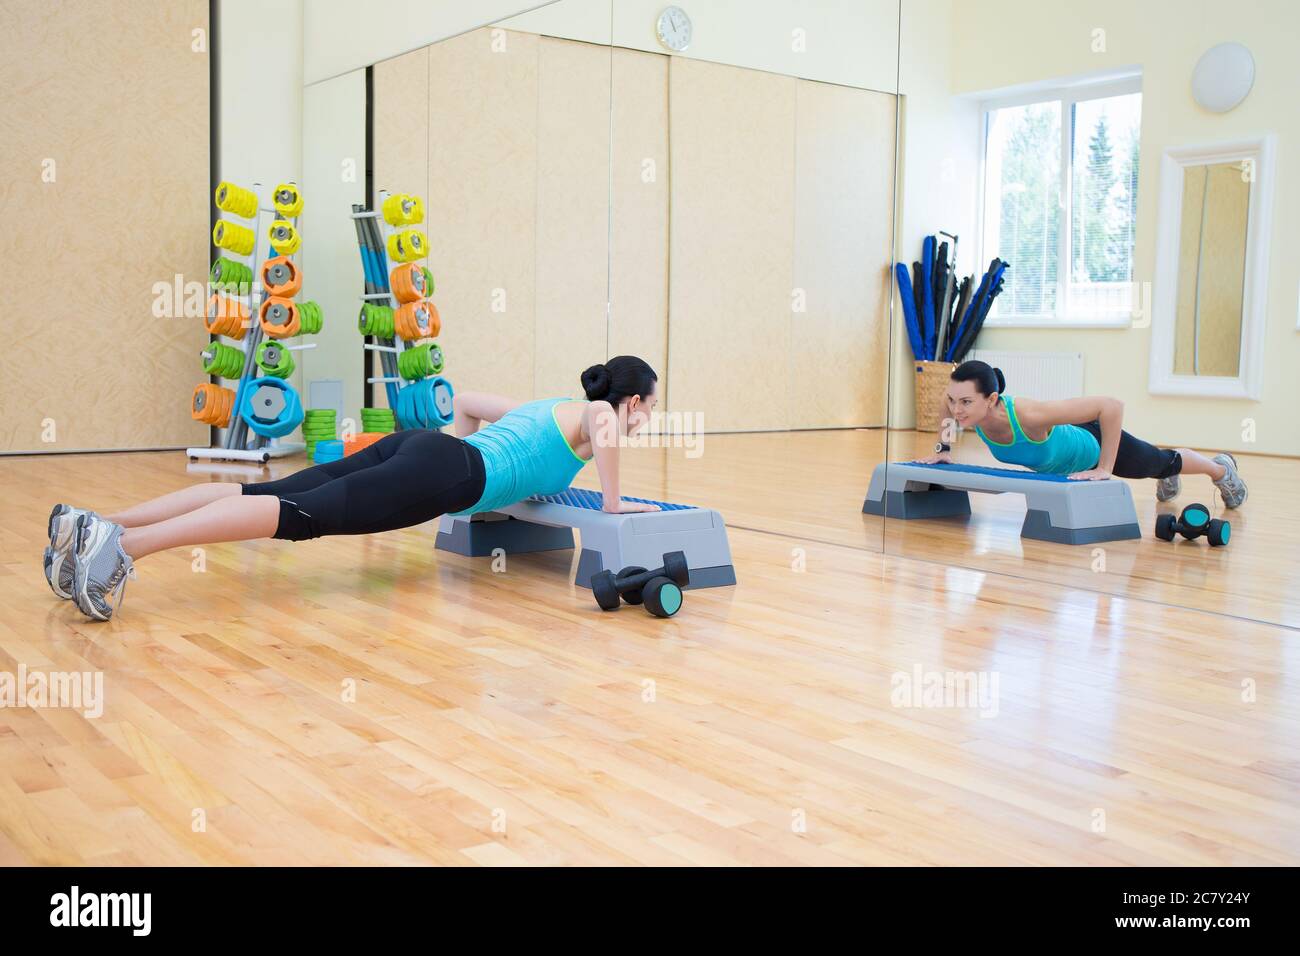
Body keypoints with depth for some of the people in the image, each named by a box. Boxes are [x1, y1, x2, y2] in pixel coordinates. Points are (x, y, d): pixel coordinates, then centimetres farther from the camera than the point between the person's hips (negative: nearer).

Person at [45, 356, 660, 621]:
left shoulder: (546, 406, 35)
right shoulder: (598, 415, 12)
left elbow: (464, 399, 43)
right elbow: (602, 424, -16)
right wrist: (612, 501, -6)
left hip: (415, 445, 8)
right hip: (444, 473, -8)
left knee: (267, 494, -7)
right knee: (301, 514, -24)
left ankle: (95, 526, -17)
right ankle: (124, 545, -39)